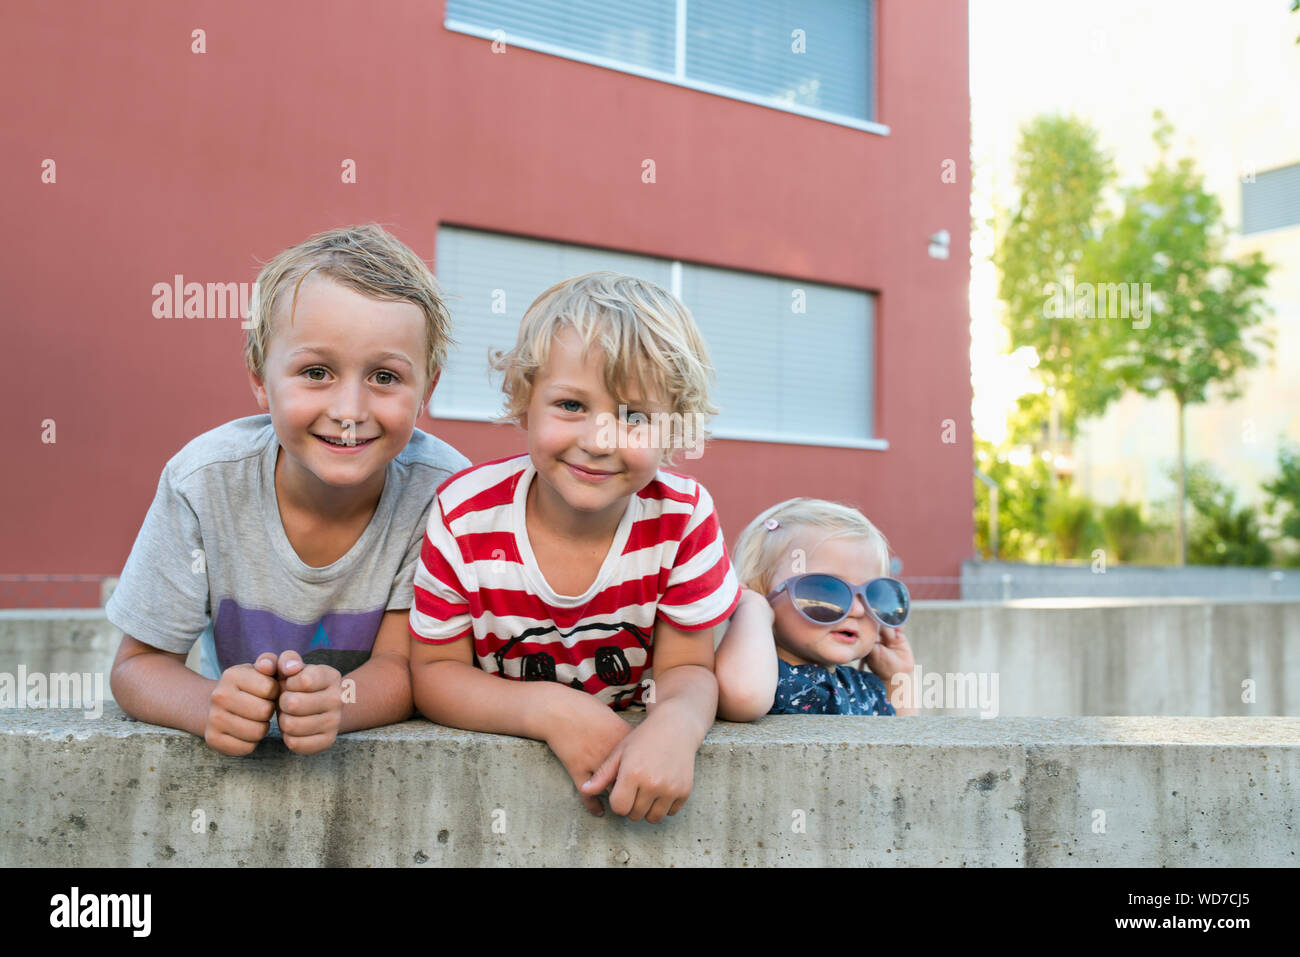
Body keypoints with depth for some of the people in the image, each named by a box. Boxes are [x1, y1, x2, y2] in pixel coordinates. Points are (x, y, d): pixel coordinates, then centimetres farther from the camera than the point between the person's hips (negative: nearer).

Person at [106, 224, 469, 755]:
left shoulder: (441, 487, -19)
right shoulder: (205, 478, -17)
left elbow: (400, 666, -15)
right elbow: (138, 665, -10)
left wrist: (338, 701, -36)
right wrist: (211, 706, -31)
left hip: (385, 749, -1)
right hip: (236, 753, 1)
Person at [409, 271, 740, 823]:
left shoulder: (685, 518, -15)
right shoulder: (464, 517, -16)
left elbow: (686, 669, -9)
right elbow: (434, 672, -9)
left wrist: (675, 725, -33)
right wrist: (552, 710, -26)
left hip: (632, 748, 1)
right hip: (495, 760, -1)